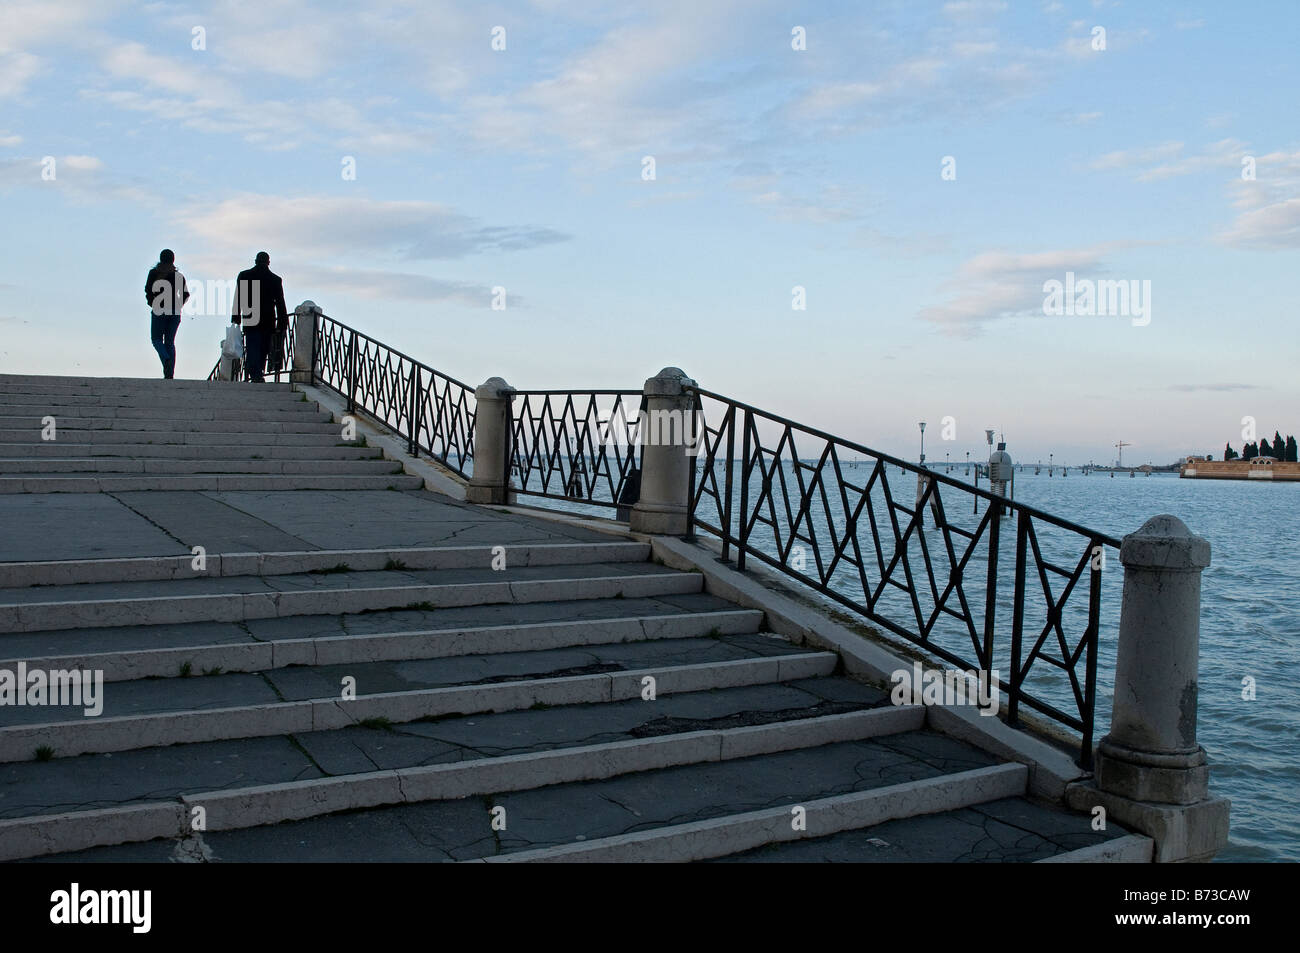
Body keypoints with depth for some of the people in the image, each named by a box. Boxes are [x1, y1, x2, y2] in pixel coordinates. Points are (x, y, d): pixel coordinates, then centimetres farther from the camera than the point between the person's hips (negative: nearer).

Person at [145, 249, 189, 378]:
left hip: (159, 310, -2)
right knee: (170, 341, 7)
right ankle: (169, 373, 1)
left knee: (156, 338, 10)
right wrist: (178, 306, 9)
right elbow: (186, 294, -1)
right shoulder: (178, 275, 5)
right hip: (175, 311, 3)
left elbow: (148, 290, -8)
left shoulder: (154, 273, 0)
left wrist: (152, 303, 4)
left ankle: (166, 359, -20)